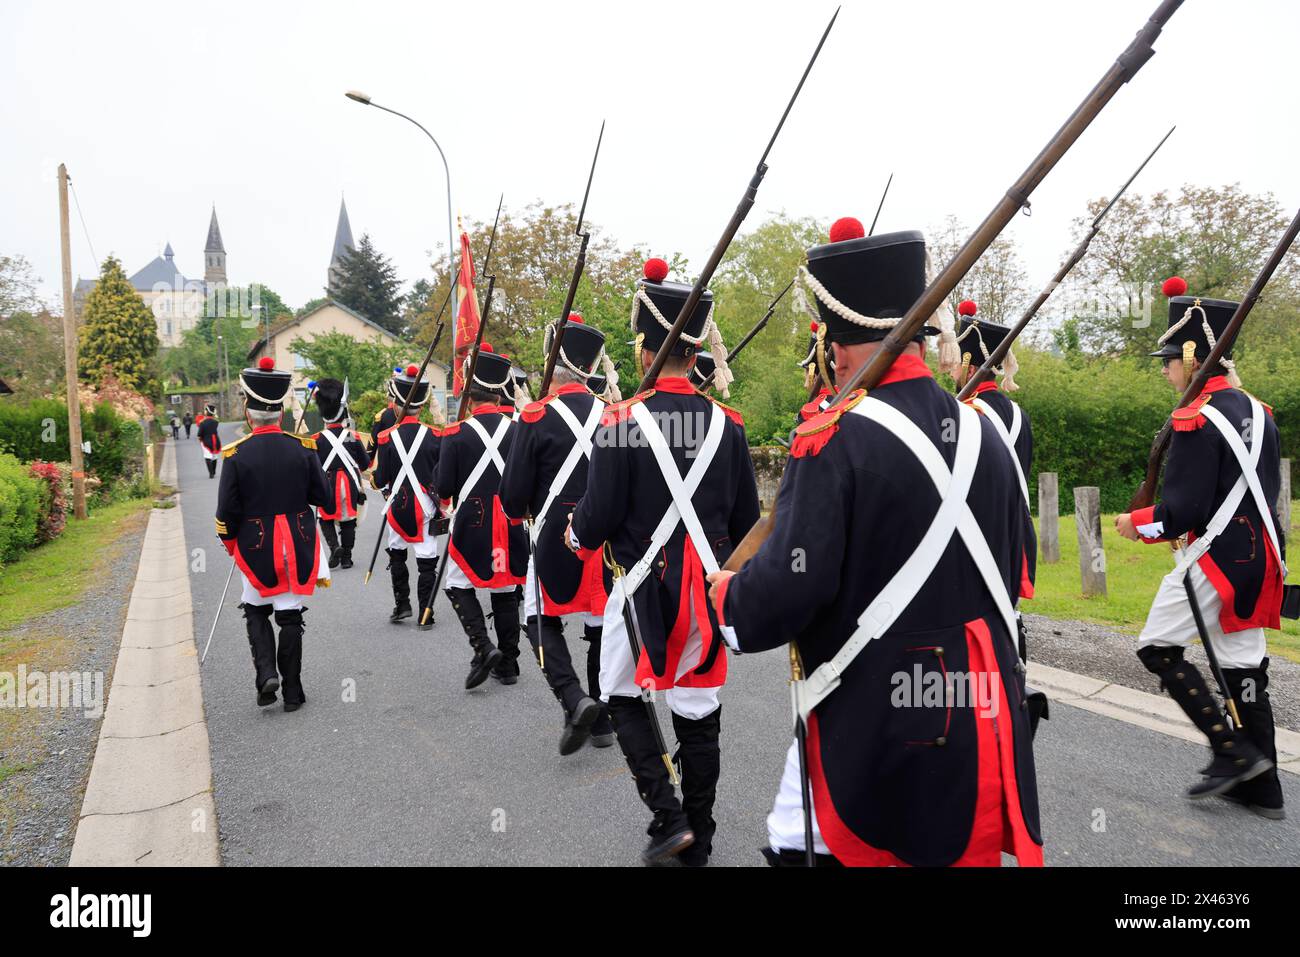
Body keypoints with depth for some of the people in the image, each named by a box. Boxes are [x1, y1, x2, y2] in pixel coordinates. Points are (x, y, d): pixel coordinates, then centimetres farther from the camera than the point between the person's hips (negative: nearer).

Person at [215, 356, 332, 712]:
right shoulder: (303, 448, -7)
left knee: (256, 611, 19)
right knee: (291, 617, 10)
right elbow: (323, 498, -3)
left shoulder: (236, 455, -11)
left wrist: (230, 543, 9)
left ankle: (266, 673, 1)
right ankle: (292, 691, 14)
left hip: (256, 548, -1)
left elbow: (227, 512, -9)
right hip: (299, 547, 1)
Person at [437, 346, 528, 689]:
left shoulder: (457, 434, -10)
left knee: (459, 586, 14)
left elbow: (444, 487, -9)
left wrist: (448, 499, 13)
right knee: (506, 592, 13)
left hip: (471, 525, -3)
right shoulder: (519, 431, -4)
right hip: (511, 528, 3)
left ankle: (484, 648, -4)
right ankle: (508, 663, 18)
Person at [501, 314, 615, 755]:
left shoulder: (535, 417, -11)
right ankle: (603, 721, 22)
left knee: (543, 621, 13)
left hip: (556, 538, -3)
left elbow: (513, 495, -10)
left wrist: (519, 510, 11)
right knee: (601, 625, 14)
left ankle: (575, 700, -7)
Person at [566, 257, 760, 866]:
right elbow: (747, 518, 4)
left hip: (644, 587, -3)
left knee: (625, 698, 18)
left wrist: (577, 536, 9)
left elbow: (599, 518, -14)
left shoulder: (622, 423, -15)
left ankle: (668, 816, 7)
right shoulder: (727, 423, -2)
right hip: (708, 588, 4)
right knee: (699, 713, 14)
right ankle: (698, 839, 27)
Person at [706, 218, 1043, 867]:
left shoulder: (833, 440, -18)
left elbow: (790, 586, -24)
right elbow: (1012, 569, 13)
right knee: (963, 849, 19)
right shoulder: (983, 431, 3)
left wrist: (726, 597, -4)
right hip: (980, 721, 7)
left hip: (873, 723, -6)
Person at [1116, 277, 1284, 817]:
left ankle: (1233, 751, 4)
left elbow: (1182, 511, -22)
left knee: (1158, 649, 5)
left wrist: (1137, 525, -4)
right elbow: (1266, 489, 17)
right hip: (1258, 556, 9)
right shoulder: (1258, 413, 9)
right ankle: (1262, 787, 21)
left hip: (1213, 561, -9)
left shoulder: (1196, 421, -18)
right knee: (1243, 664, 13)